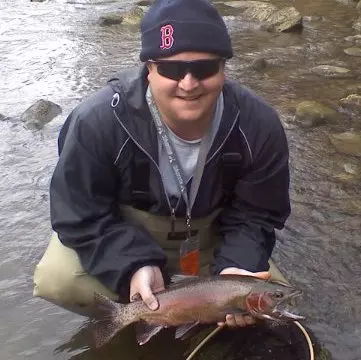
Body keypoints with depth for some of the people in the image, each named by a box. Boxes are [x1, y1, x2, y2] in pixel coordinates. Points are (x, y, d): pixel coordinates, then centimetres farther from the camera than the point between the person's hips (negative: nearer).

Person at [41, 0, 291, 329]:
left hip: (211, 237, 2)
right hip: (123, 234, -1)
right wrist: (134, 266, -37)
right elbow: (81, 216, -22)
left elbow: (256, 215, -14)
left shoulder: (259, 125, -25)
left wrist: (235, 268, -33)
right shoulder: (97, 121, -32)